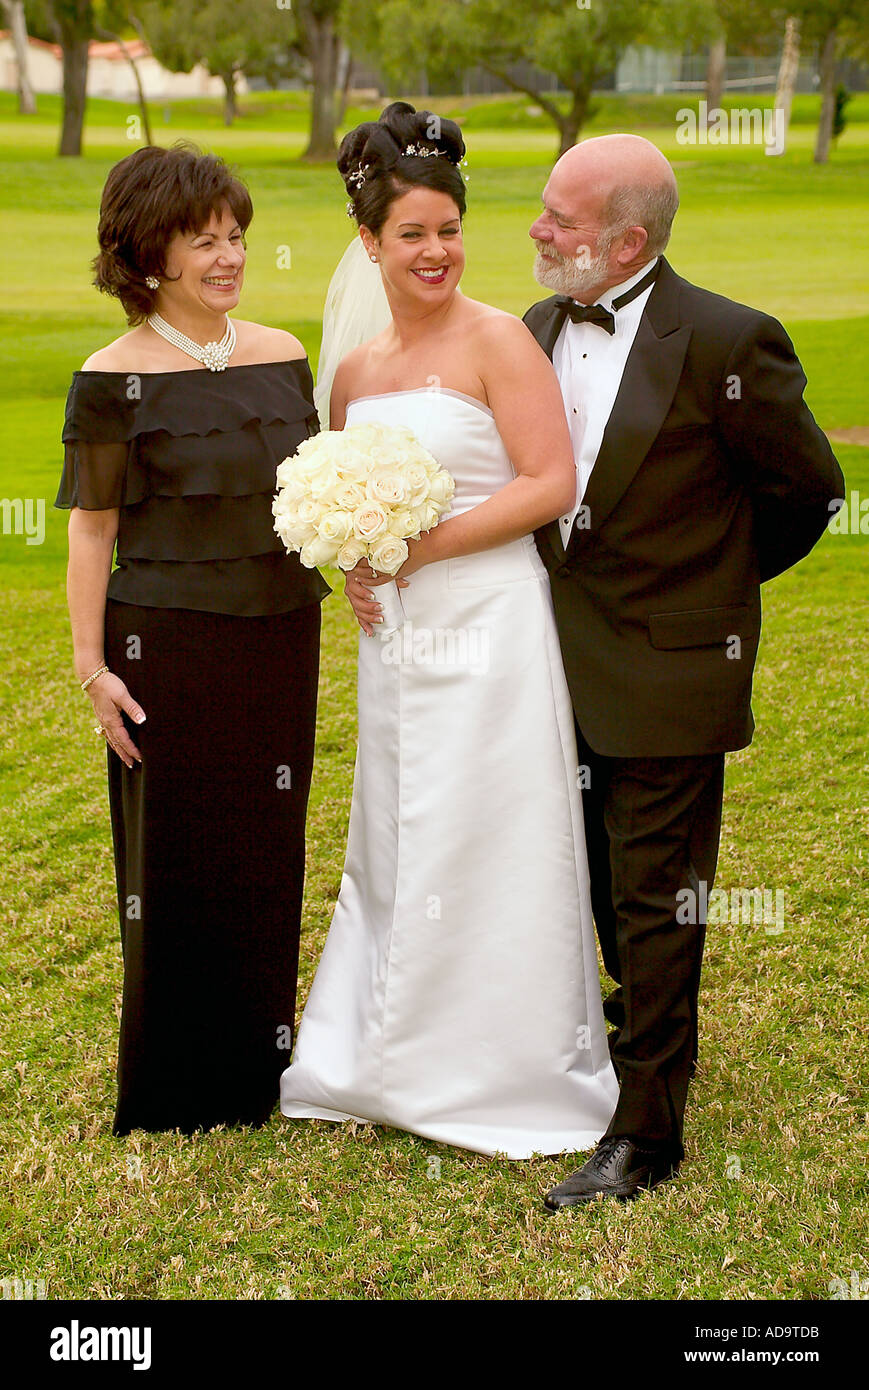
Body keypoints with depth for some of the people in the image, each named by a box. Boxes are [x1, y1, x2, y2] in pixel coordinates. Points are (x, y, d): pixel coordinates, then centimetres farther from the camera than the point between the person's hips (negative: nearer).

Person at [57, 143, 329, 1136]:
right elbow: (91, 530, -6)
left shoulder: (282, 357, 7)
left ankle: (257, 1068, 28)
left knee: (268, 848, 12)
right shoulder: (116, 378, -7)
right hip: (168, 643, -5)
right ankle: (174, 1084, 20)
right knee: (175, 855, 4)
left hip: (279, 637, 5)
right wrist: (91, 664, -11)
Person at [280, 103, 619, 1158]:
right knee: (393, 844, 14)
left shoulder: (496, 341, -7)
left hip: (487, 625, -6)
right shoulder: (355, 370, 12)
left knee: (487, 844, -1)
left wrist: (419, 546, -15)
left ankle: (502, 1077, 14)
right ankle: (389, 1064, 28)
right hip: (395, 637, 7)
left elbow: (551, 484, -14)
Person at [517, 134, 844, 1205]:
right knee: (611, 889, 21)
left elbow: (807, 488, -5)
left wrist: (710, 580, 5)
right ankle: (648, 1031, 45)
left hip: (668, 673, -6)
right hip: (568, 667, 6)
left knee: (654, 905, 1)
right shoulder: (537, 330, 3)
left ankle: (645, 1133, 11)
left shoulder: (726, 343, -17)